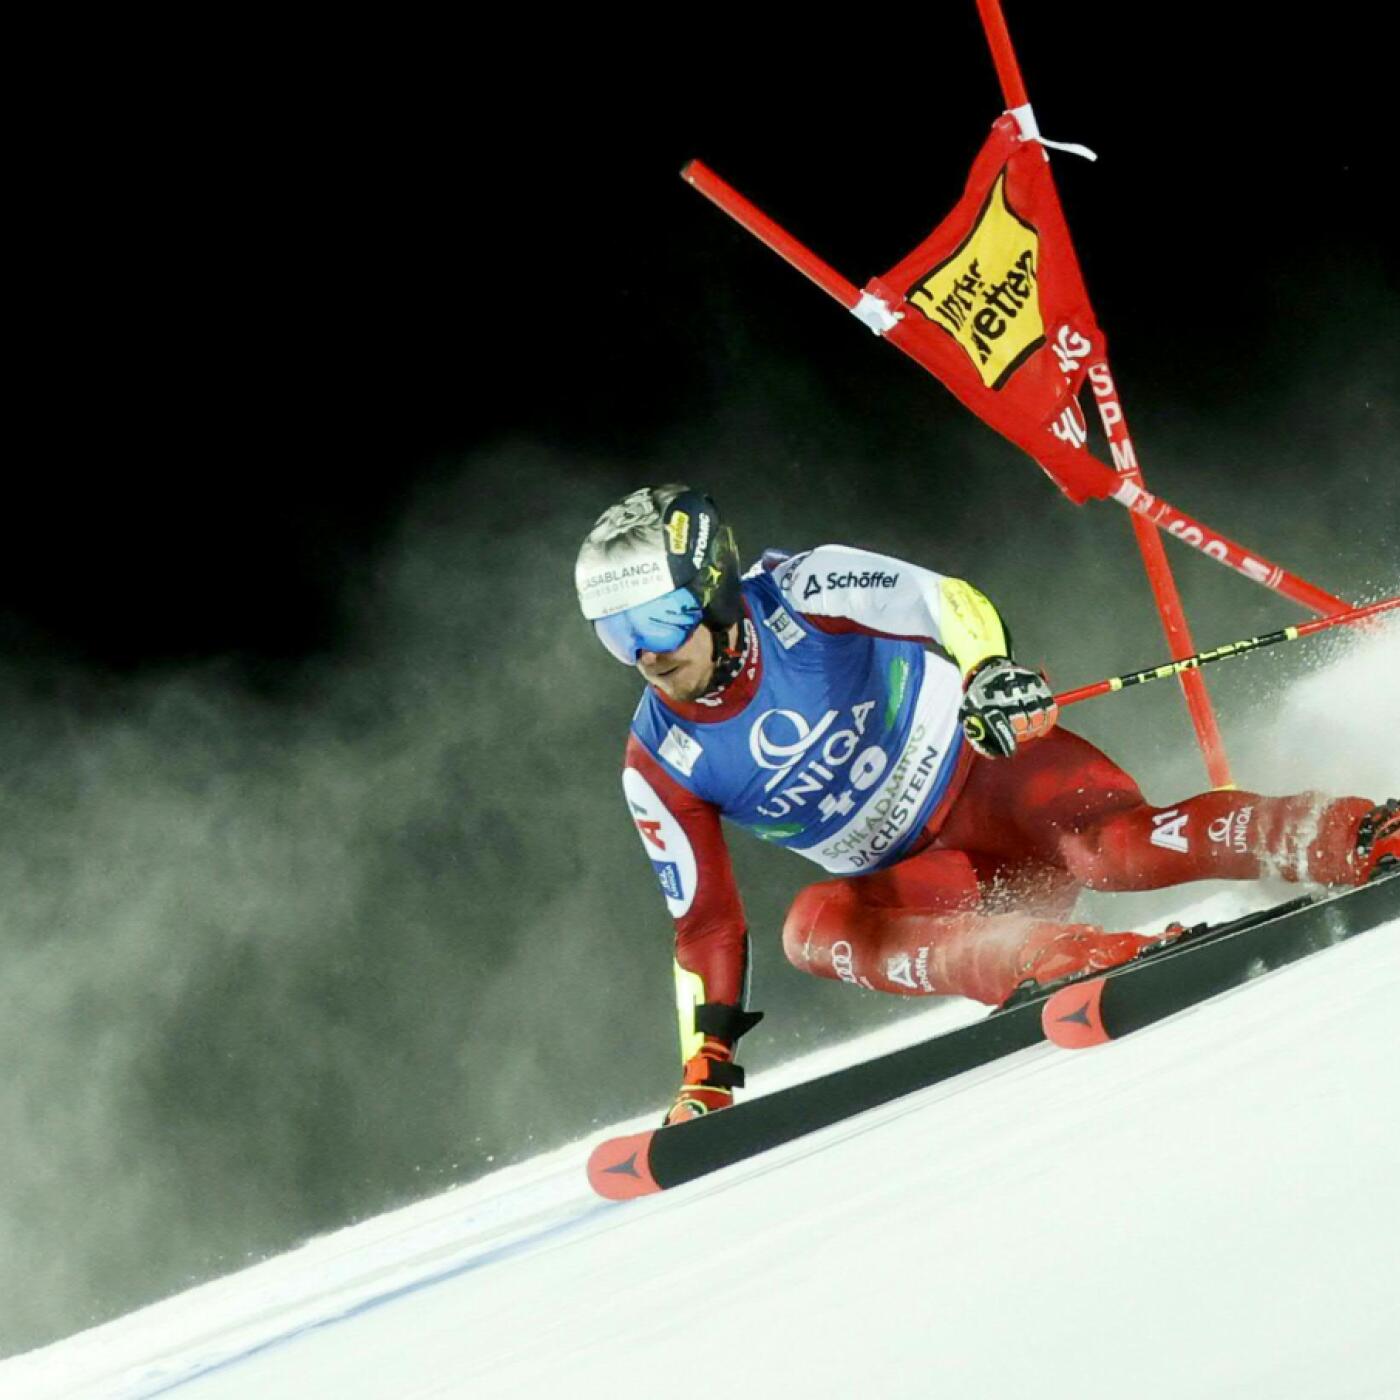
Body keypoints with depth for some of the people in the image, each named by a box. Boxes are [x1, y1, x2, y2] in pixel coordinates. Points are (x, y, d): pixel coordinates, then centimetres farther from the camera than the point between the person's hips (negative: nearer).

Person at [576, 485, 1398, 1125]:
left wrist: (989, 668, -36)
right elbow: (706, 925, 3)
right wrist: (706, 1067, -3)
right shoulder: (660, 766, -3)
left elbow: (945, 601, -14)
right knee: (815, 928, -29)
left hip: (990, 765, -3)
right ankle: (1071, 960, -43)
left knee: (1114, 847, -35)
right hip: (923, 877, 4)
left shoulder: (804, 594, -13)